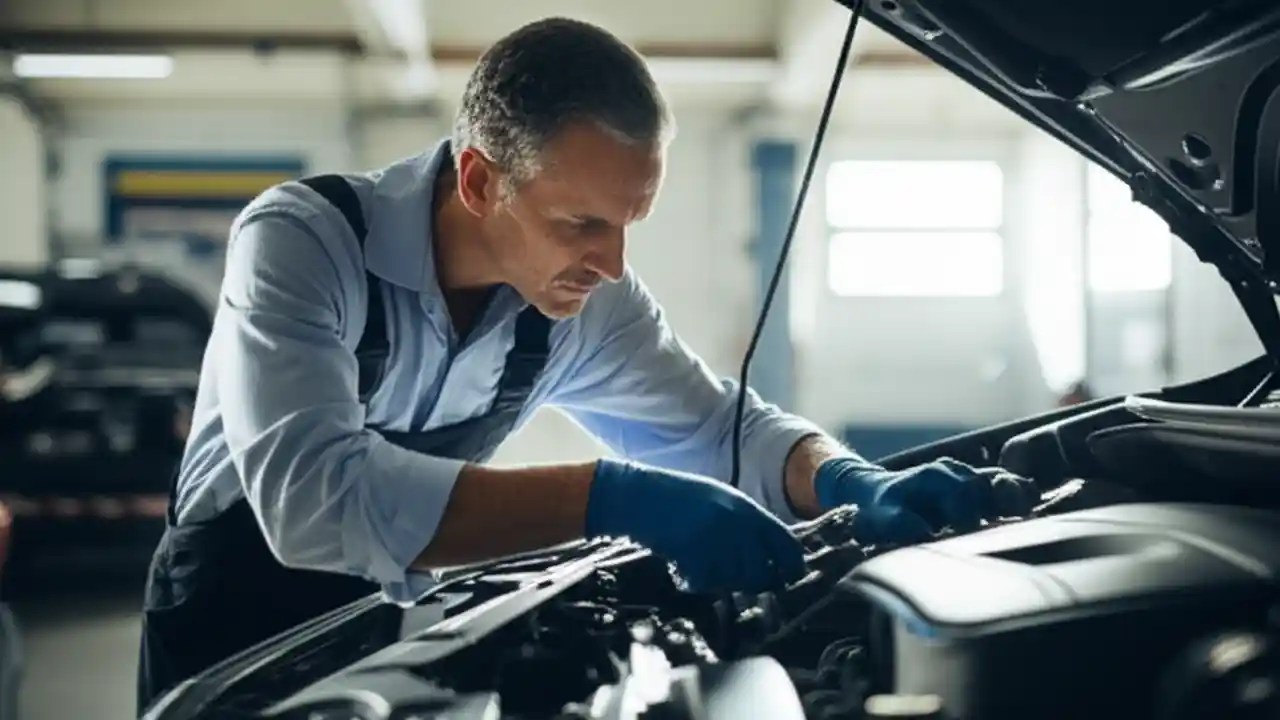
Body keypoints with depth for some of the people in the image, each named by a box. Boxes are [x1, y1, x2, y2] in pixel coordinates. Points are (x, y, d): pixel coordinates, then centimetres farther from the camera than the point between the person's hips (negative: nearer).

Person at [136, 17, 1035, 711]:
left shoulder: (584, 298, -13)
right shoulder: (300, 239, -30)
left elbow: (720, 425, -4)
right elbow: (311, 497, -43)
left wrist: (853, 483, -27)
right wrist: (609, 499, -48)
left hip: (393, 615, 4)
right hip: (236, 617, -4)